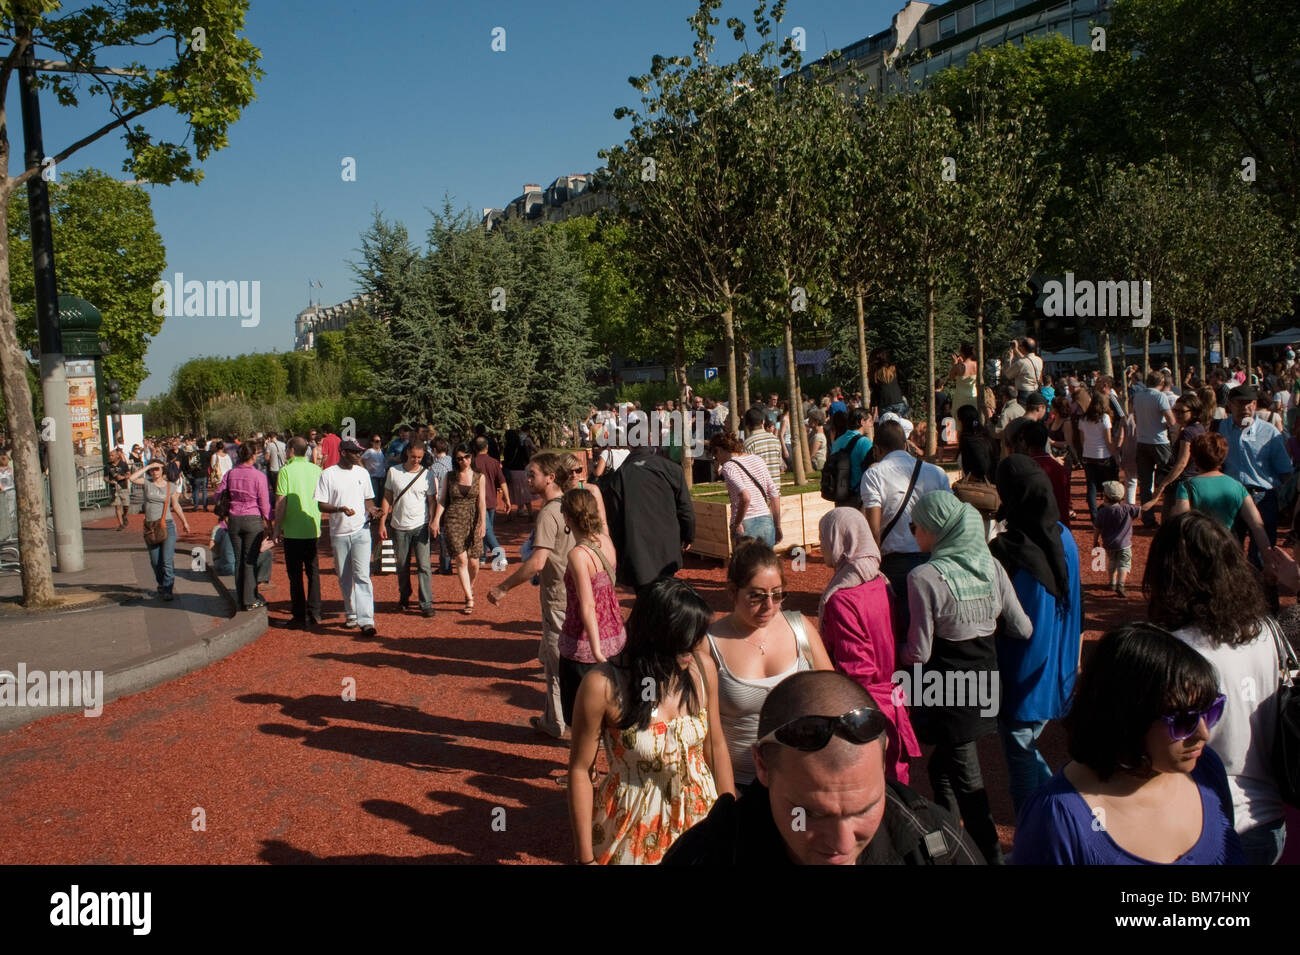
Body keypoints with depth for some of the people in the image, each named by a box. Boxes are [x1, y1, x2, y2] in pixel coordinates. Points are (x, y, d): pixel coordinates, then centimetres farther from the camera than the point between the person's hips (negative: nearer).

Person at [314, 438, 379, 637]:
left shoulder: (362, 473, 8)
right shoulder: (328, 474, -2)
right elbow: (321, 505, -4)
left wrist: (371, 509, -5)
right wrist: (341, 509, -22)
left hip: (361, 531, 0)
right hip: (339, 533, 0)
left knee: (362, 576, -10)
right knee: (344, 578, 11)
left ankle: (366, 621, -15)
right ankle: (351, 614, 27)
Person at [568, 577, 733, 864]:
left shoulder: (701, 670, -11)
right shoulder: (603, 686, -22)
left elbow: (716, 749, 1)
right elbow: (580, 770, -12)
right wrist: (586, 857, -9)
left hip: (699, 816, 4)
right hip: (636, 829, -3)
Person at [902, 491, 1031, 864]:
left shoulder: (925, 577, -20)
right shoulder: (992, 566, -2)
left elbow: (919, 653, -17)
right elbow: (1022, 629, 4)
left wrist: (892, 653, 2)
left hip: (948, 694, -7)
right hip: (986, 686, 7)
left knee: (966, 780, 11)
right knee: (943, 765, 23)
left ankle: (991, 855, 22)